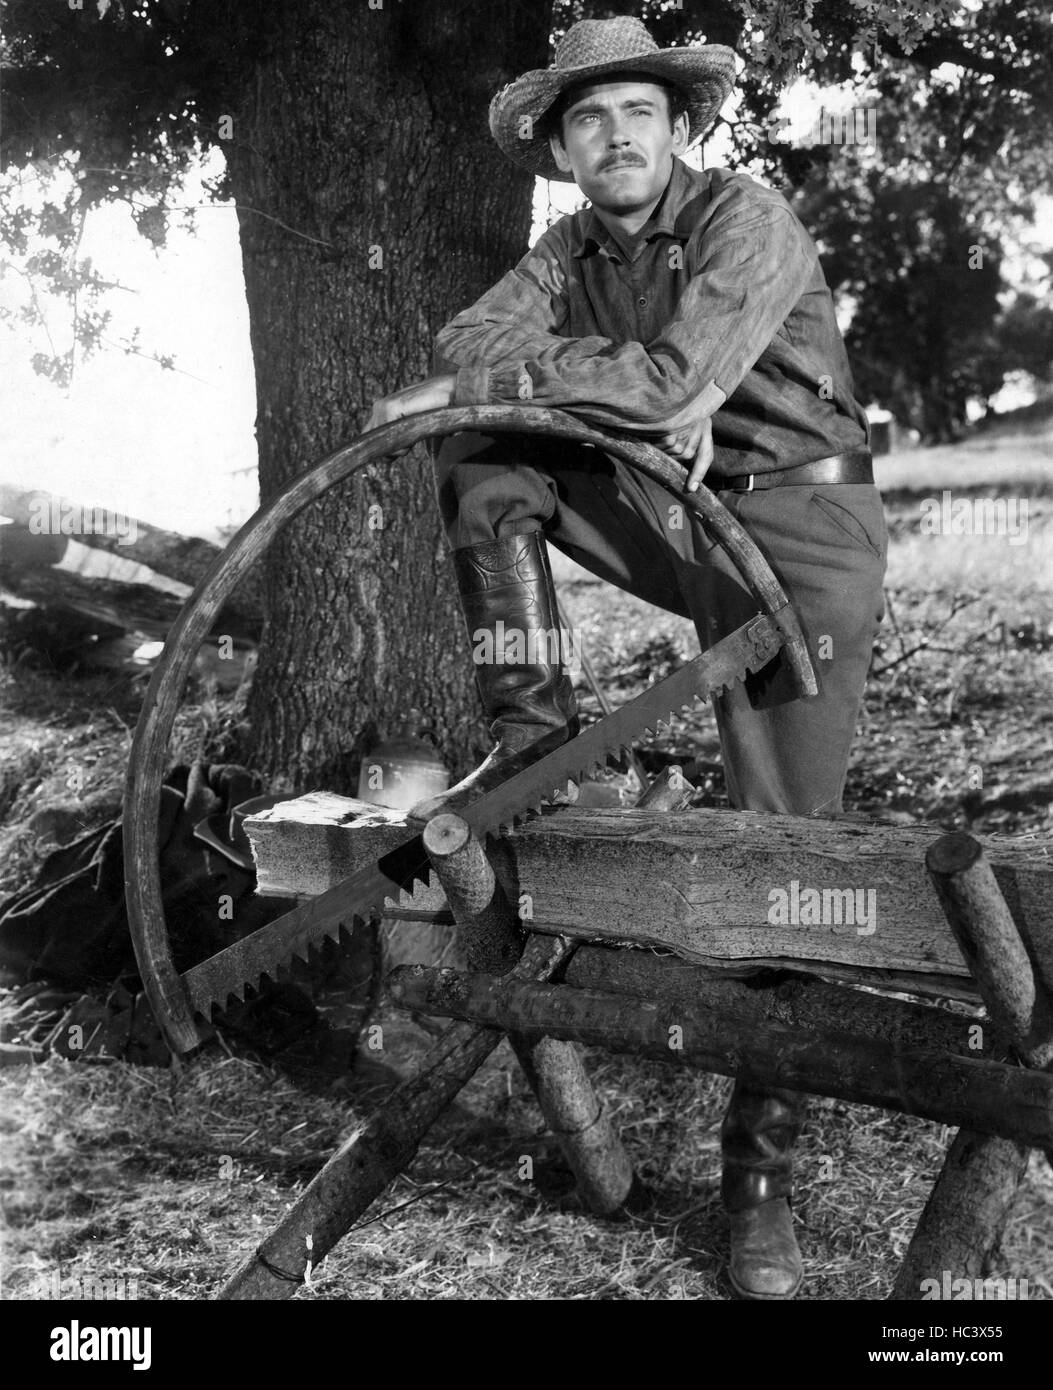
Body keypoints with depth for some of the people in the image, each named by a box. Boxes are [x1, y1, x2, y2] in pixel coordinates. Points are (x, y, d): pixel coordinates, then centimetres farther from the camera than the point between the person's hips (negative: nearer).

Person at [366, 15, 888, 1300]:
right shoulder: (571, 250, 7)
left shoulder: (746, 219, -12)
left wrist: (497, 376, -22)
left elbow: (678, 379, -26)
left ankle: (762, 1165, -2)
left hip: (797, 527, -5)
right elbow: (468, 345, -8)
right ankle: (533, 723, -8)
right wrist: (637, 385, -21)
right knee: (480, 457, -11)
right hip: (671, 514, 6)